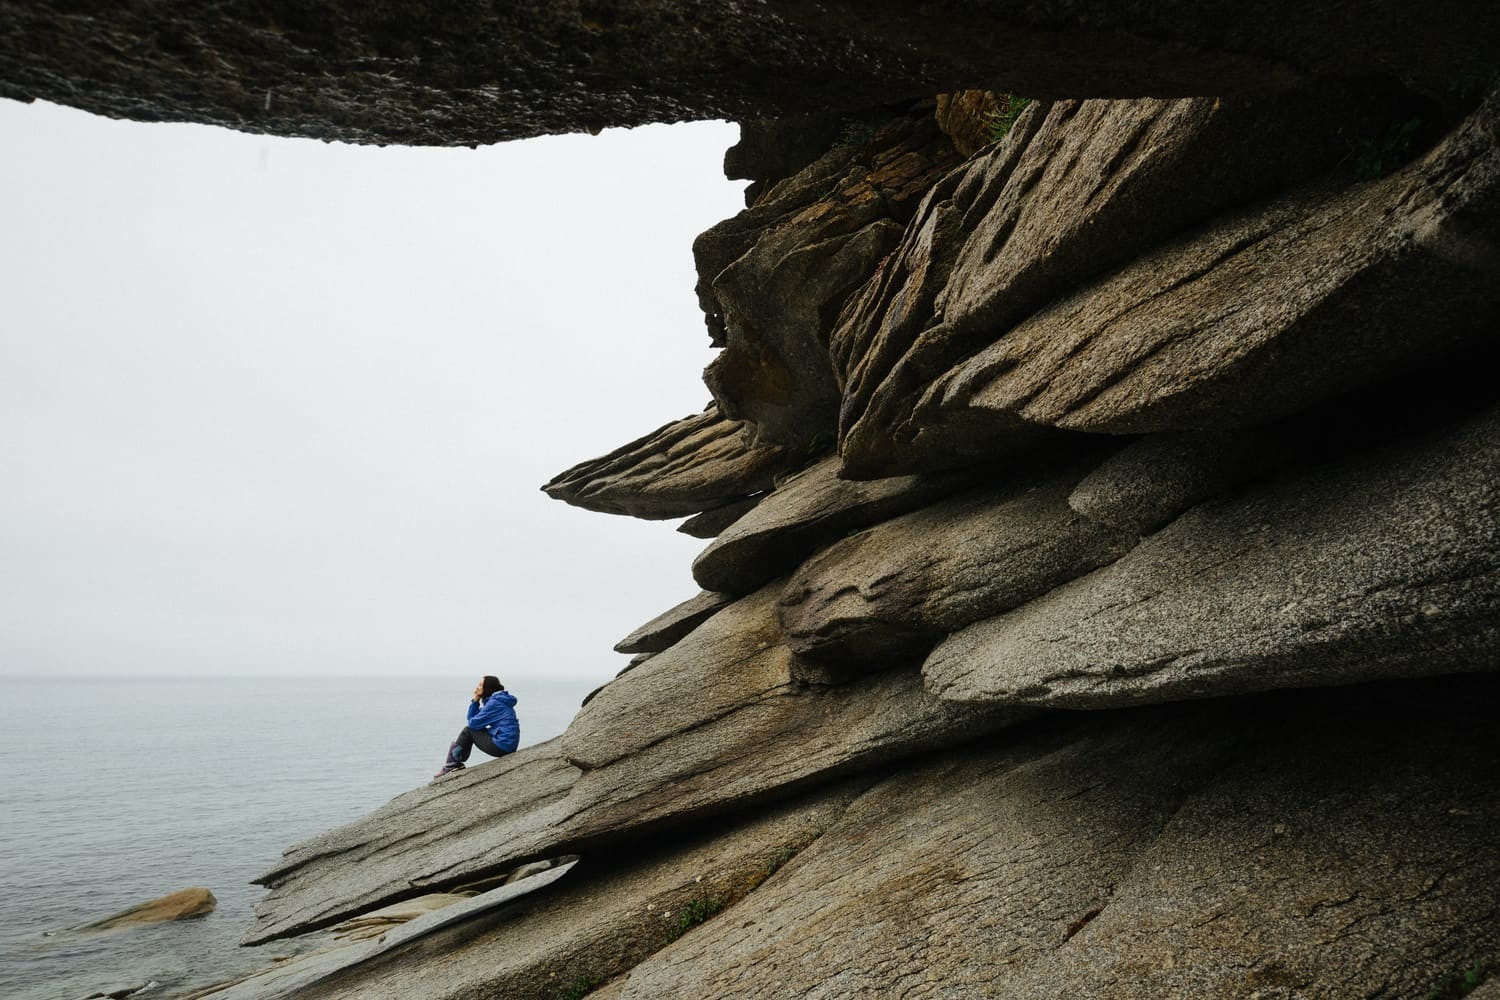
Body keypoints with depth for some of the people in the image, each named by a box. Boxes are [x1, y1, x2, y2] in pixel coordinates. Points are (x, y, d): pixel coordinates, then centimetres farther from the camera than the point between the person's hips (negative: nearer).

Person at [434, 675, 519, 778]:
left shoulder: (494, 703, -15)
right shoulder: (496, 700, 15)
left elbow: (473, 723, -11)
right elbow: (472, 718, 17)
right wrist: (475, 701, 4)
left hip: (501, 747, -10)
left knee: (468, 730, 1)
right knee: (470, 729, 17)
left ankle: (450, 766, 12)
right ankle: (455, 764, 21)